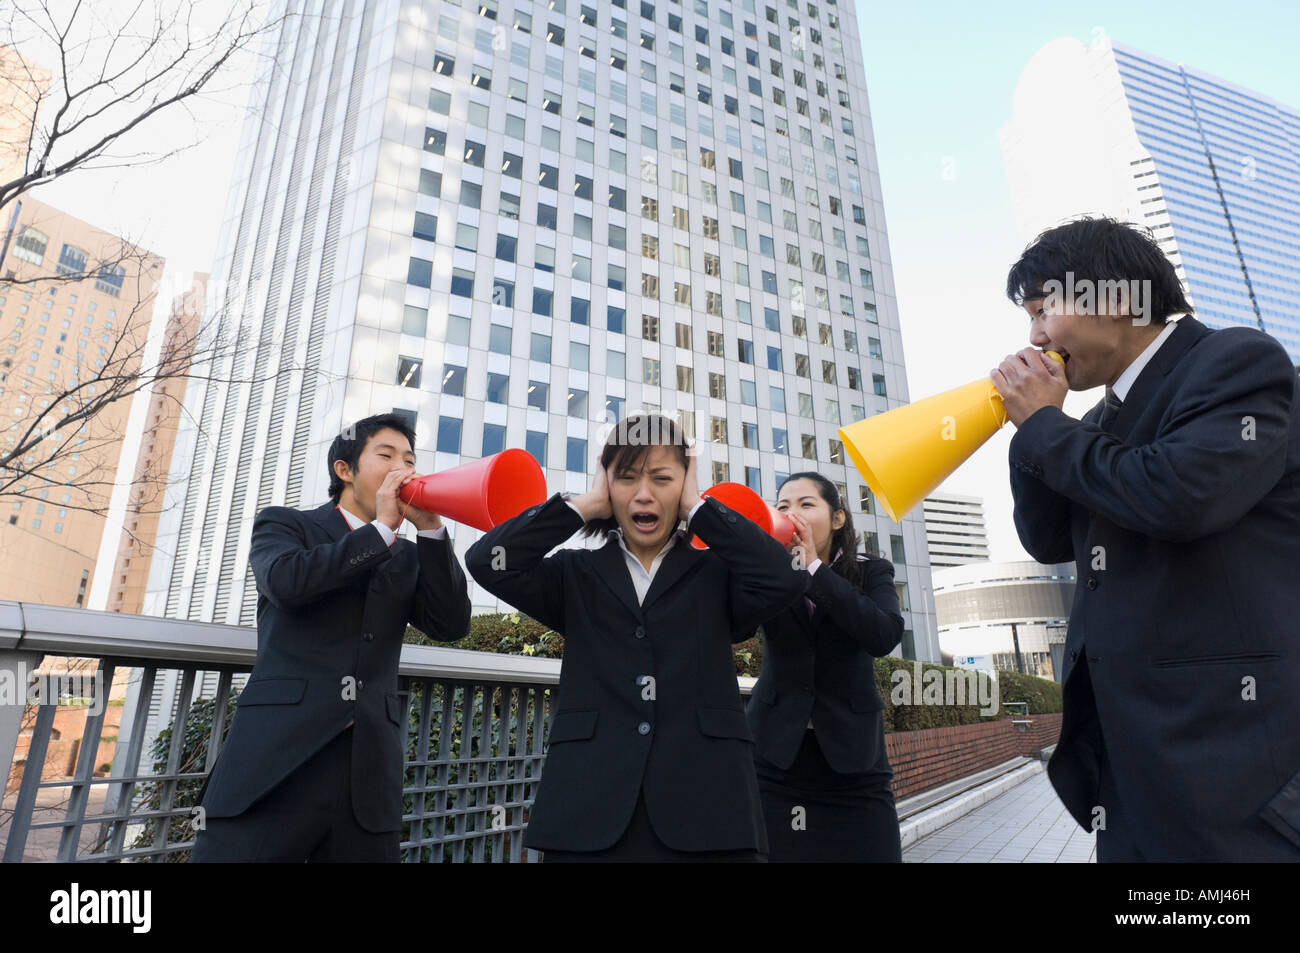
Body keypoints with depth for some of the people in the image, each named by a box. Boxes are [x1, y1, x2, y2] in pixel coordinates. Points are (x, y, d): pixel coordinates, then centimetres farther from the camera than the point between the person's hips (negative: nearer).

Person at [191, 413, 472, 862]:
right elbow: (286, 580, -13)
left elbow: (452, 625, 2)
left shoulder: (408, 557, 17)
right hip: (275, 763, -3)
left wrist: (430, 527, -4)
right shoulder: (284, 523, 9)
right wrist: (381, 528, -7)